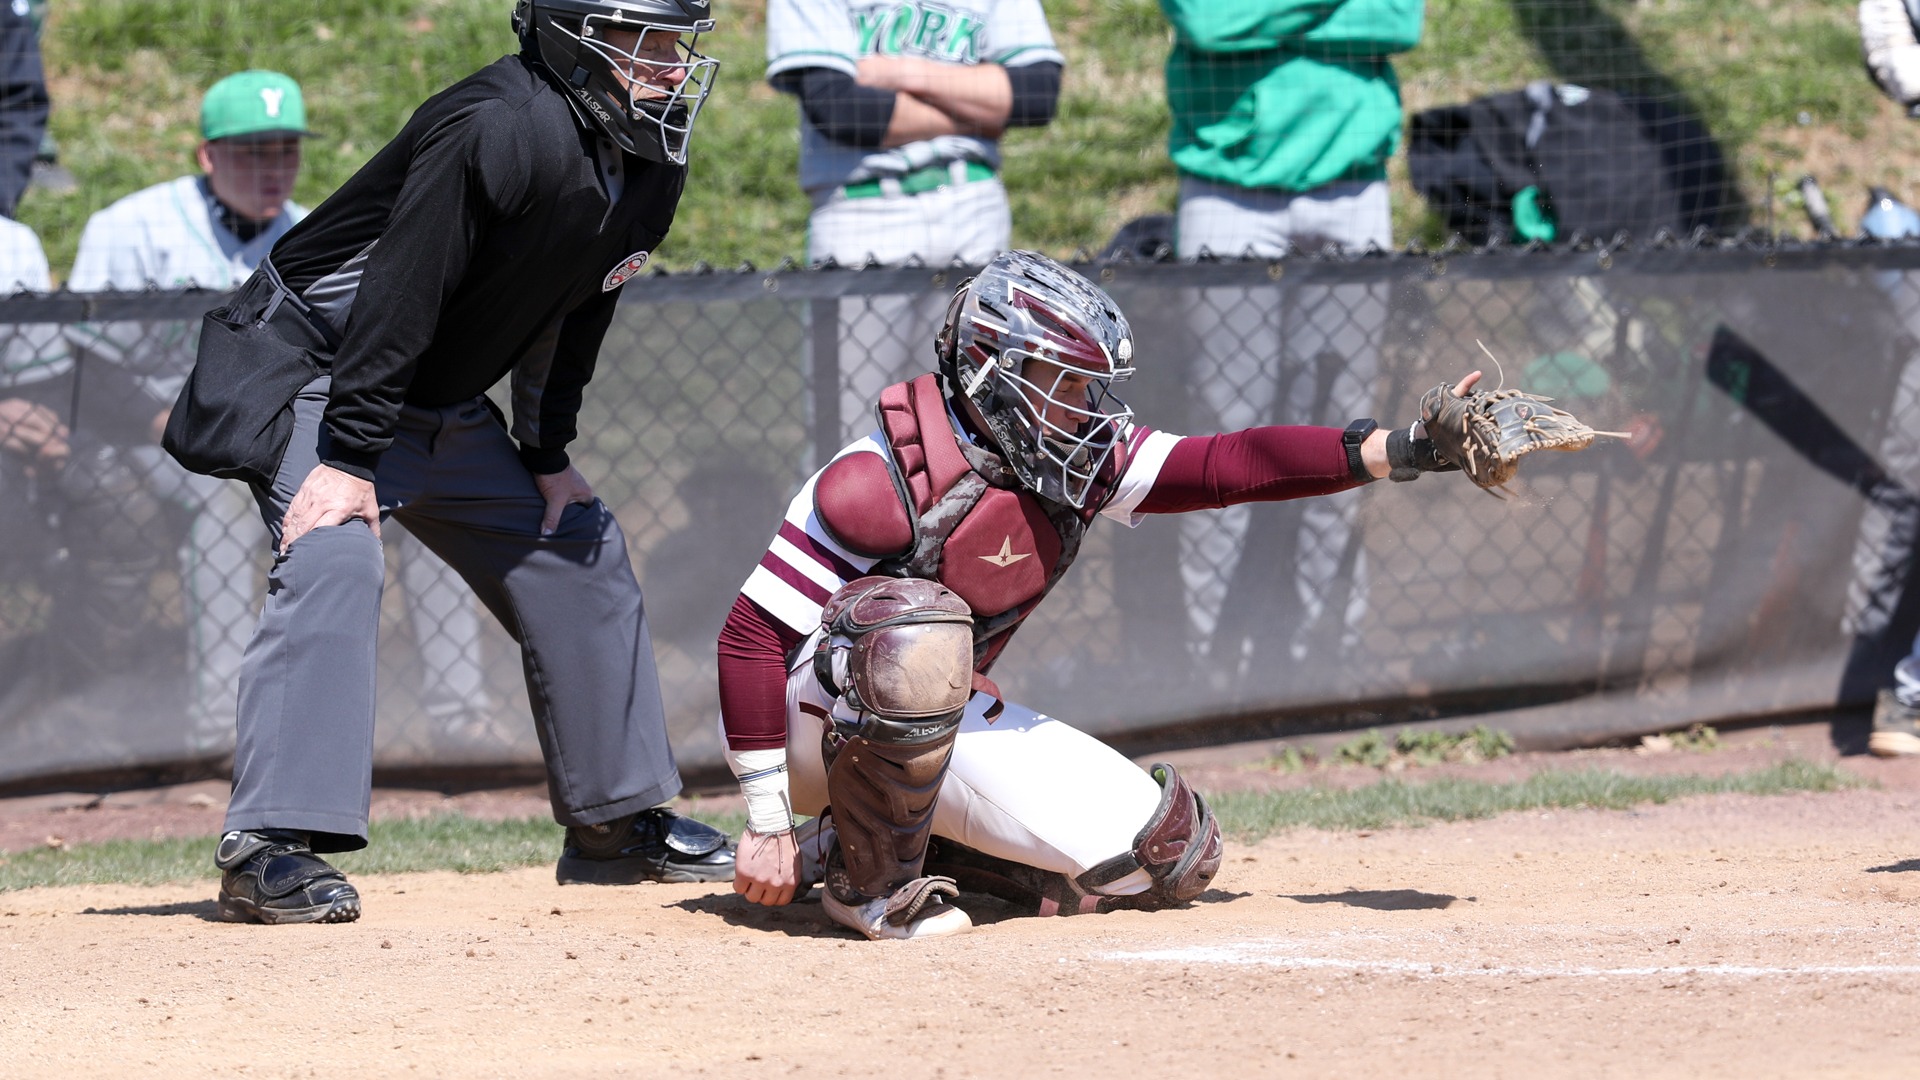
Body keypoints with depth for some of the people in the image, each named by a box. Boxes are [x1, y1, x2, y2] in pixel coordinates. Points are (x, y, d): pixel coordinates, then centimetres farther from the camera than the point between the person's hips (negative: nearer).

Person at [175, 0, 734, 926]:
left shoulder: (651, 156, -3)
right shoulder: (502, 129, -31)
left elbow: (573, 310, 10)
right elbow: (399, 294, -32)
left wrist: (548, 457, 8)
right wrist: (349, 456, -32)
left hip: (443, 409, 9)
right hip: (311, 371, -9)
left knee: (577, 548, 11)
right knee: (332, 556, -28)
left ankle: (615, 820, 23)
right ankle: (269, 847, -30)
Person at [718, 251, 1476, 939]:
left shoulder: (1081, 461, -6)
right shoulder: (882, 481, -26)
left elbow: (1223, 466, -12)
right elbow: (753, 636, -24)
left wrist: (1401, 451, -24)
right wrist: (767, 822, -26)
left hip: (948, 722, 7)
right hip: (818, 716, -7)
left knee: (1168, 856, -1)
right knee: (917, 631, -40)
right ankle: (870, 879, -21)